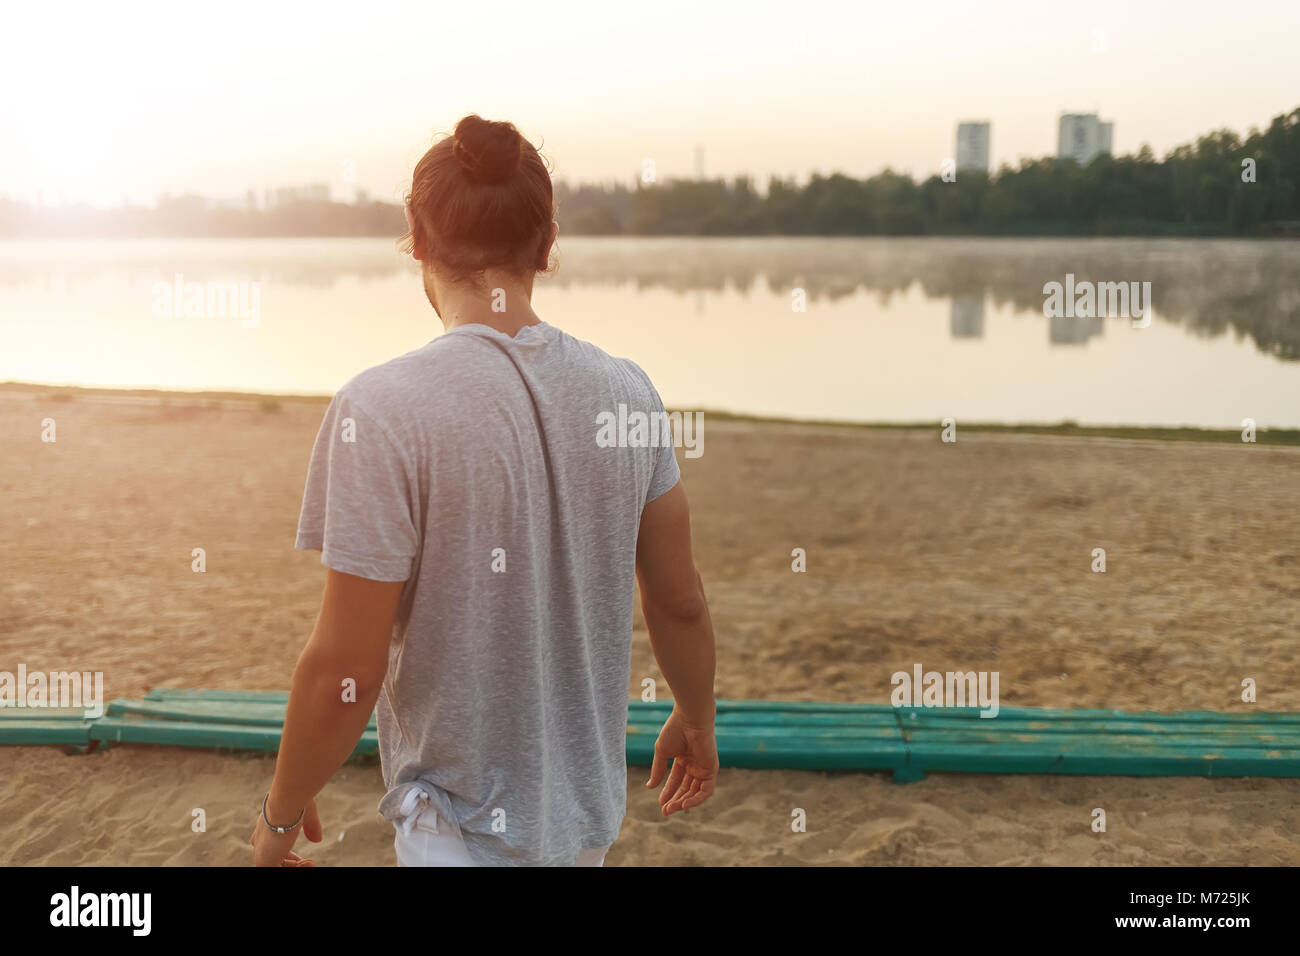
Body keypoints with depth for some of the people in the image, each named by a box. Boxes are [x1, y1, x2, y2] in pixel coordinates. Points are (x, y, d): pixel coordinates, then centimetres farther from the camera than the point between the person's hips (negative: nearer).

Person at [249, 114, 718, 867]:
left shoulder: (381, 410, -21)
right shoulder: (627, 392, -5)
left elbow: (345, 673, -18)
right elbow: (682, 603, 3)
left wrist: (282, 813, -1)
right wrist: (696, 719, 21)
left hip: (461, 827, -6)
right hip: (591, 811, 6)